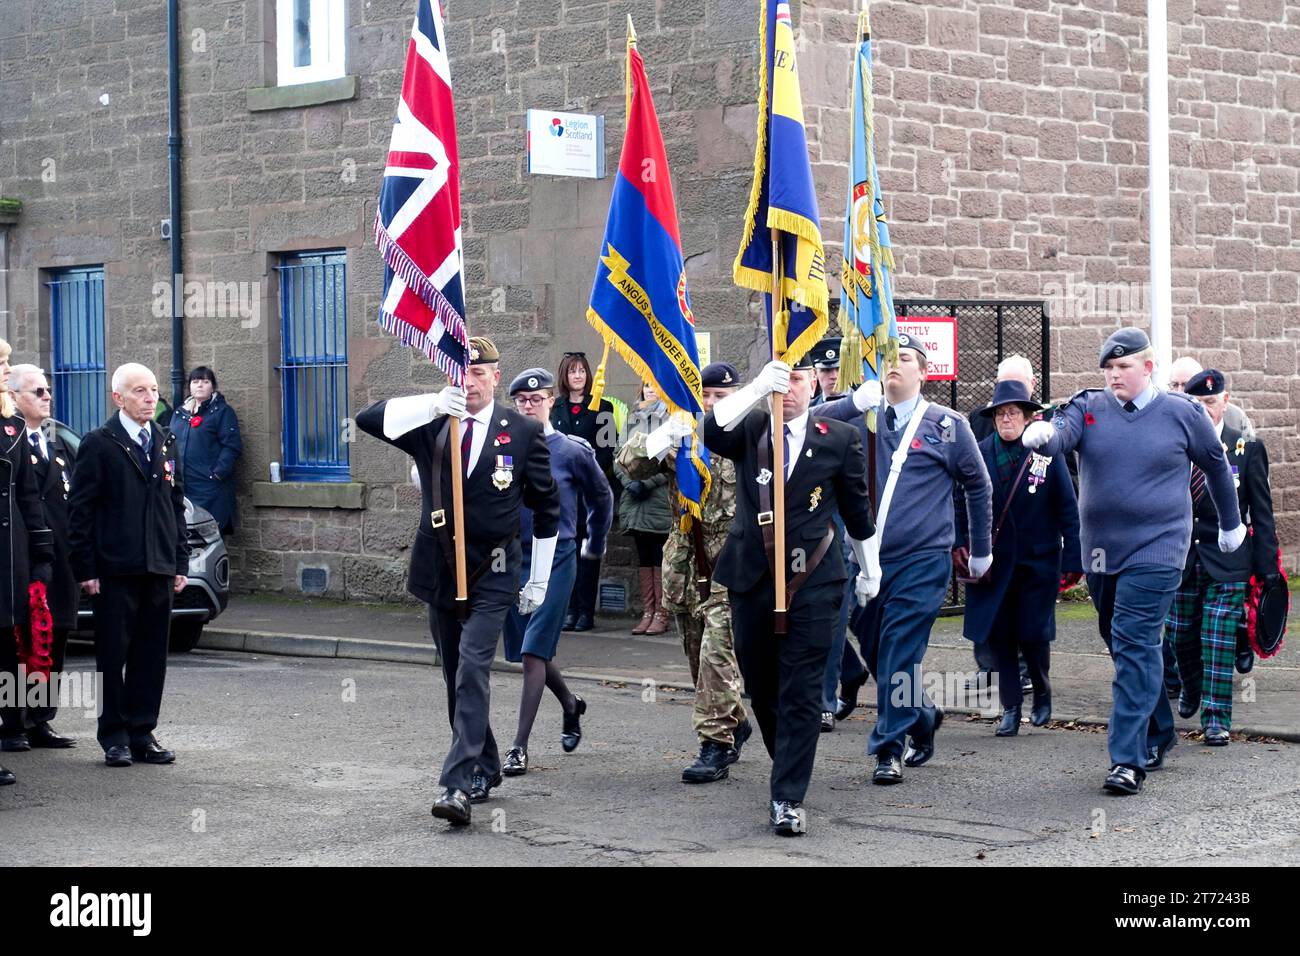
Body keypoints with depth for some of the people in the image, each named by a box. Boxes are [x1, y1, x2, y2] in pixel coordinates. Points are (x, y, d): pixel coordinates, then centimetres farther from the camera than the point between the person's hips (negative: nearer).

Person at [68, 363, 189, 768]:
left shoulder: (166, 443, 14)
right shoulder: (99, 444, -3)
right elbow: (80, 510, -5)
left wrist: (180, 562, 11)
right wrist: (86, 568, -10)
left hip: (159, 568, 5)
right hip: (115, 571, -5)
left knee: (152, 657, 6)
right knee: (113, 655, 1)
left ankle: (143, 734, 14)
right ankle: (114, 737, 9)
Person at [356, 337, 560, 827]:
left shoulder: (523, 431, -2)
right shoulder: (432, 425, 3)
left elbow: (546, 507, 6)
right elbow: (369, 419, -14)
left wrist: (539, 580, 6)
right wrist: (433, 404, -29)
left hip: (491, 574, -4)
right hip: (439, 572, 4)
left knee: (471, 673, -17)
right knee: (456, 679, 13)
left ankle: (458, 785, -22)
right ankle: (485, 768, 30)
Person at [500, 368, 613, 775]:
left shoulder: (571, 451, -4)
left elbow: (601, 497, 12)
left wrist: (595, 543, 20)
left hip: (556, 561, -4)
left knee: (534, 653, -10)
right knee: (530, 651, 15)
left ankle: (520, 746, -9)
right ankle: (571, 705, 43)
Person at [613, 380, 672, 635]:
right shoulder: (633, 418, 17)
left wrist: (647, 482, -13)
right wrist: (629, 481, -3)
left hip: (660, 497, -6)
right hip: (635, 500, 6)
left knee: (660, 557, -4)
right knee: (644, 557, 9)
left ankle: (661, 614, 0)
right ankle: (647, 612, 13)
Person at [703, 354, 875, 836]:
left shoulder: (839, 438, 3)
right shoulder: (749, 428, 7)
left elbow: (856, 507, 12)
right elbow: (713, 433, -17)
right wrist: (757, 388, -27)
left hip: (812, 583, -3)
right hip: (751, 578, 3)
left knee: (800, 694, -5)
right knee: (761, 688, 14)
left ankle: (788, 799, -4)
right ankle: (787, 771, 34)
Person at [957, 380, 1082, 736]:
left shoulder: (1047, 454, -4)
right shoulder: (979, 454, 1)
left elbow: (1068, 509, -3)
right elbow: (962, 503, 7)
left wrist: (1072, 559, -6)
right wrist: (961, 544, -5)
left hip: (1038, 560, -2)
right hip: (994, 562, 2)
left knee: (1033, 635, -3)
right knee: (1000, 636, 2)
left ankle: (1042, 693, 25)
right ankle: (1011, 708, 14)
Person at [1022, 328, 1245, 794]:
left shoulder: (1182, 413, -1)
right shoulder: (1089, 408, 2)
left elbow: (1216, 466, 13)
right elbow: (1062, 432, -19)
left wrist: (1231, 524, 23)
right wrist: (1041, 435, -43)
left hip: (1155, 549, -4)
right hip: (1100, 550, 4)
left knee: (1136, 645, -14)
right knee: (1122, 644, 15)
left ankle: (1128, 759, -15)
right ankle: (1159, 734, 34)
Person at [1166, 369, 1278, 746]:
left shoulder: (1247, 449, -2)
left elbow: (1262, 513, 0)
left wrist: (1266, 568, -5)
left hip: (1227, 562, -3)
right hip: (1180, 559, 3)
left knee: (1219, 644, -7)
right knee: (1180, 637, 14)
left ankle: (1216, 719, 1)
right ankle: (1191, 687, 43)